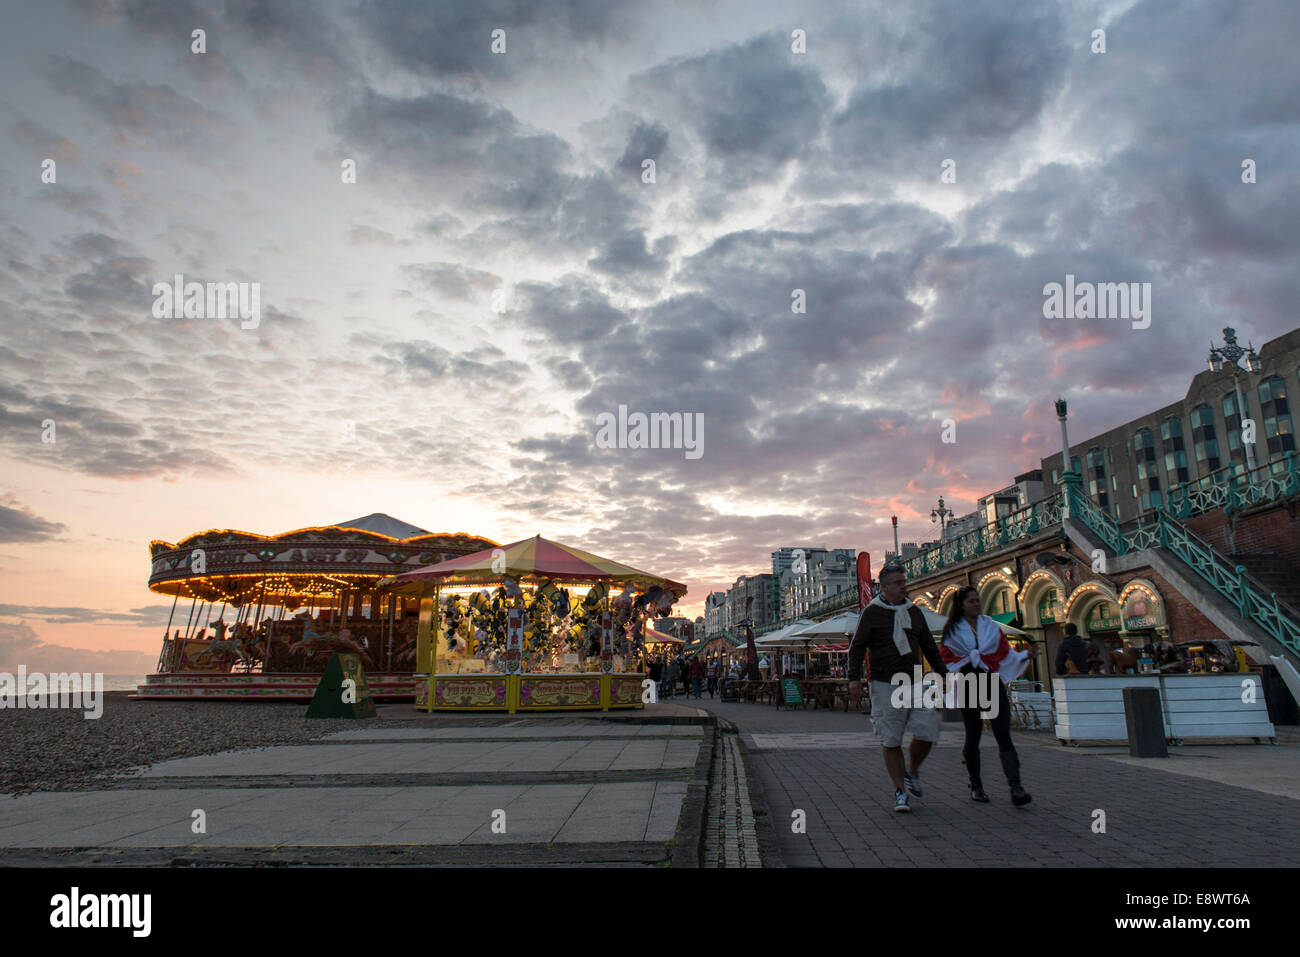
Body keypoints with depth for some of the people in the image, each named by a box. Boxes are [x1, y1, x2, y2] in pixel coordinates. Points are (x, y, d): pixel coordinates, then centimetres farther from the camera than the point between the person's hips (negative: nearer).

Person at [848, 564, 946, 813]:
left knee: (927, 731, -5)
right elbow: (857, 647, -4)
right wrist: (854, 678, -13)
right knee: (891, 741, -1)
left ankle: (912, 771, 23)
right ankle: (899, 791, 11)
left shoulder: (914, 612, 12)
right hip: (885, 685, -4)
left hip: (914, 683, 4)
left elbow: (929, 646, 21)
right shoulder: (872, 613, -2)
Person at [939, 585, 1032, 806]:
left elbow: (1005, 653, 8)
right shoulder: (952, 630, 5)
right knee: (973, 736, 3)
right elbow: (946, 661, 4)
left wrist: (1025, 656, -8)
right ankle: (976, 786, 18)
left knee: (1003, 735, -10)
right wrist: (965, 666, -13)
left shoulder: (991, 626, 12)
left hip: (993, 683, 1)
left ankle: (1015, 788, -18)